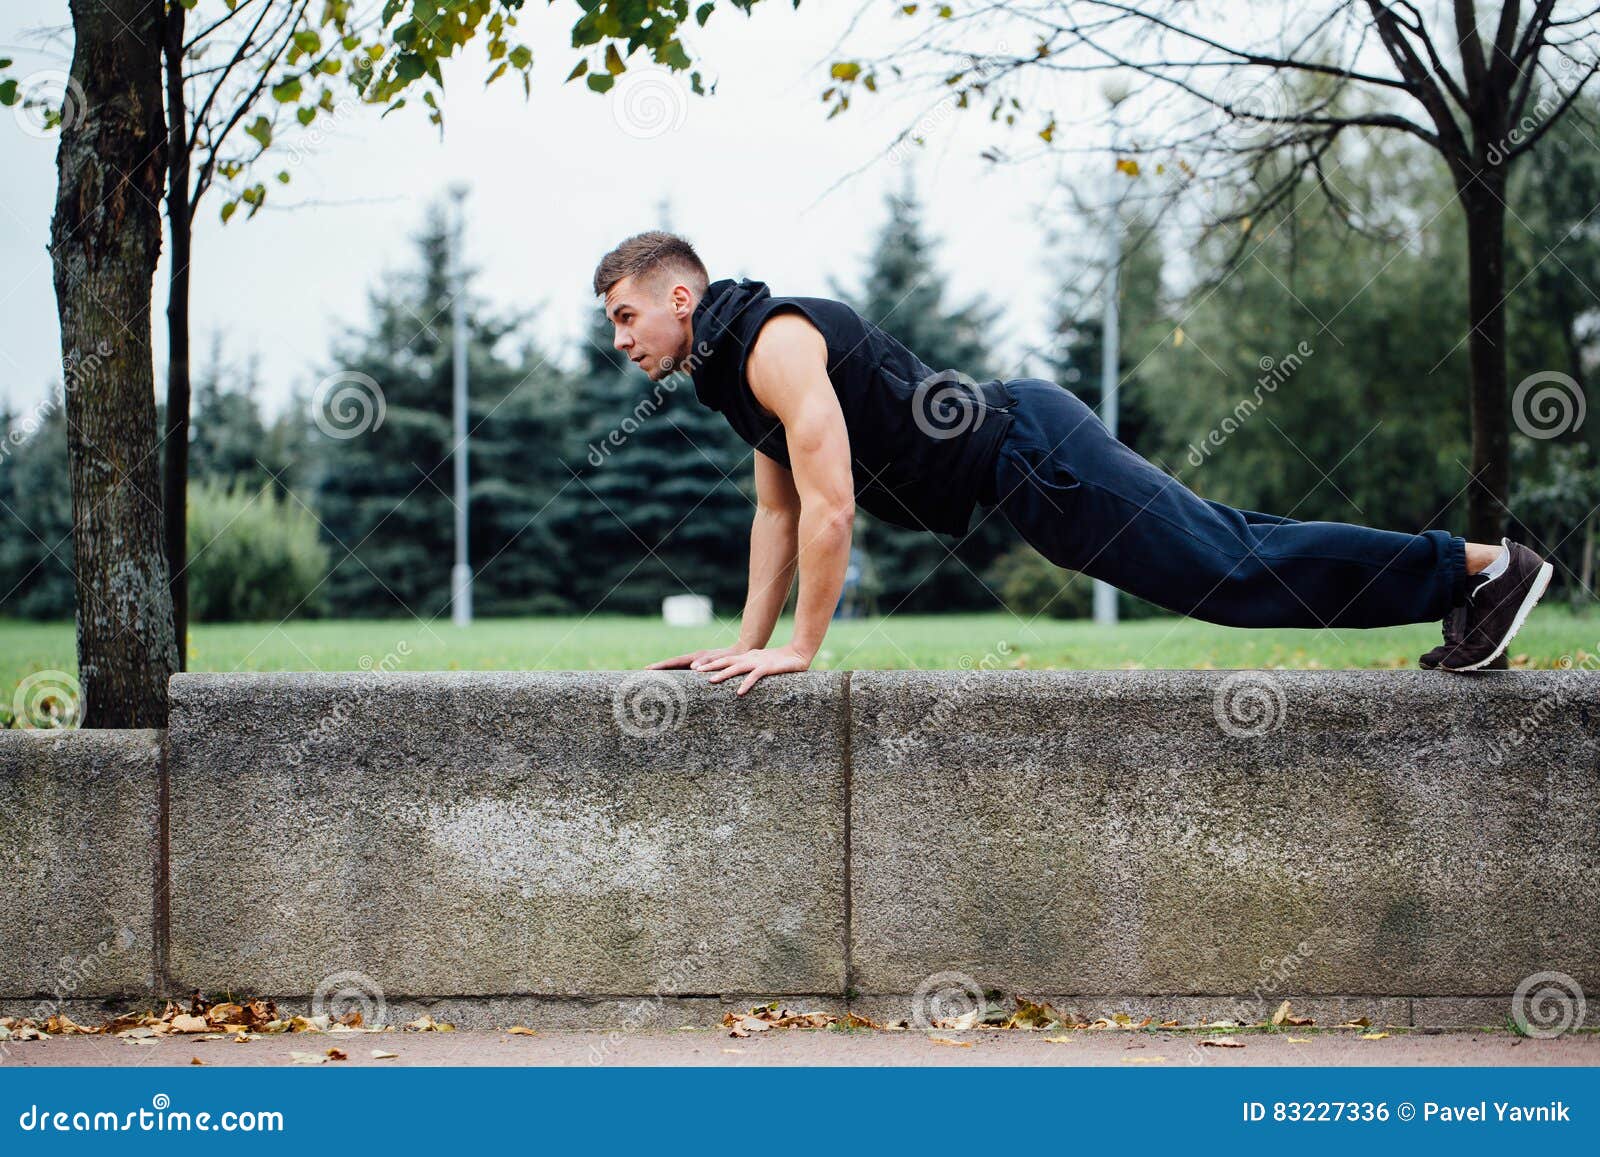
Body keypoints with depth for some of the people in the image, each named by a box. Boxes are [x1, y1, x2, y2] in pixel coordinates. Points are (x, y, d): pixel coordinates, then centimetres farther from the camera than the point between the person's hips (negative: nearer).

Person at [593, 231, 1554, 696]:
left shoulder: (775, 344, -18)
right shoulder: (730, 368, 13)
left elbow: (830, 506, -24)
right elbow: (779, 512, 20)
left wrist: (801, 650, -18)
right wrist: (747, 645, 16)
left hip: (1036, 456, -9)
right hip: (1013, 461, 9)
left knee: (1234, 572, -6)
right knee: (1225, 558, 13)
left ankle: (1482, 565, 2)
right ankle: (1466, 579, 22)